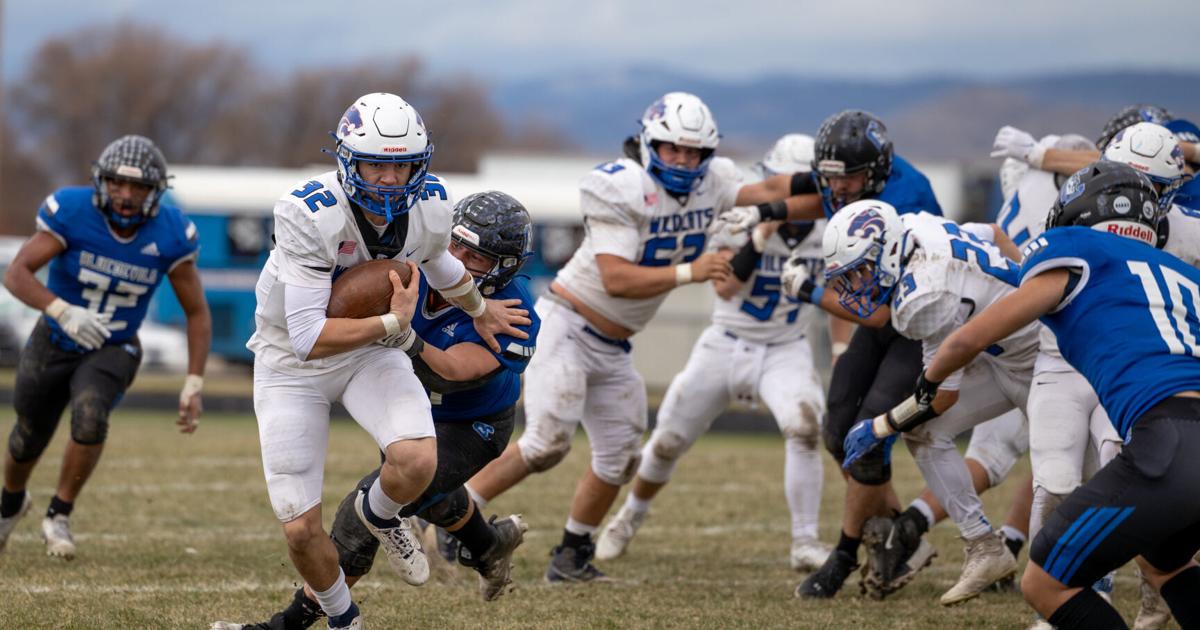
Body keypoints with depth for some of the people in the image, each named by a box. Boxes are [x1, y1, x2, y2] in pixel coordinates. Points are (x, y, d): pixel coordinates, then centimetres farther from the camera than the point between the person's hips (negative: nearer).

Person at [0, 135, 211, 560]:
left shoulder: (170, 235, -19)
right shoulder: (71, 212, -24)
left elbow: (197, 312, -8)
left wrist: (193, 386, -13)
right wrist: (63, 311, -46)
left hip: (114, 349, 0)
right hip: (54, 344, 0)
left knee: (90, 414, -30)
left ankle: (59, 517, -10)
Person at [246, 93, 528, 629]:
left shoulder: (428, 205, -14)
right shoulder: (309, 215, -31)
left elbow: (437, 260, 14)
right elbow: (308, 339, -33)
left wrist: (480, 310, 31)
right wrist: (392, 324, -29)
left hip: (370, 353, 3)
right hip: (292, 361, -3)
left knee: (417, 462, -27)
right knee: (301, 530, -5)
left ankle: (379, 513, 10)